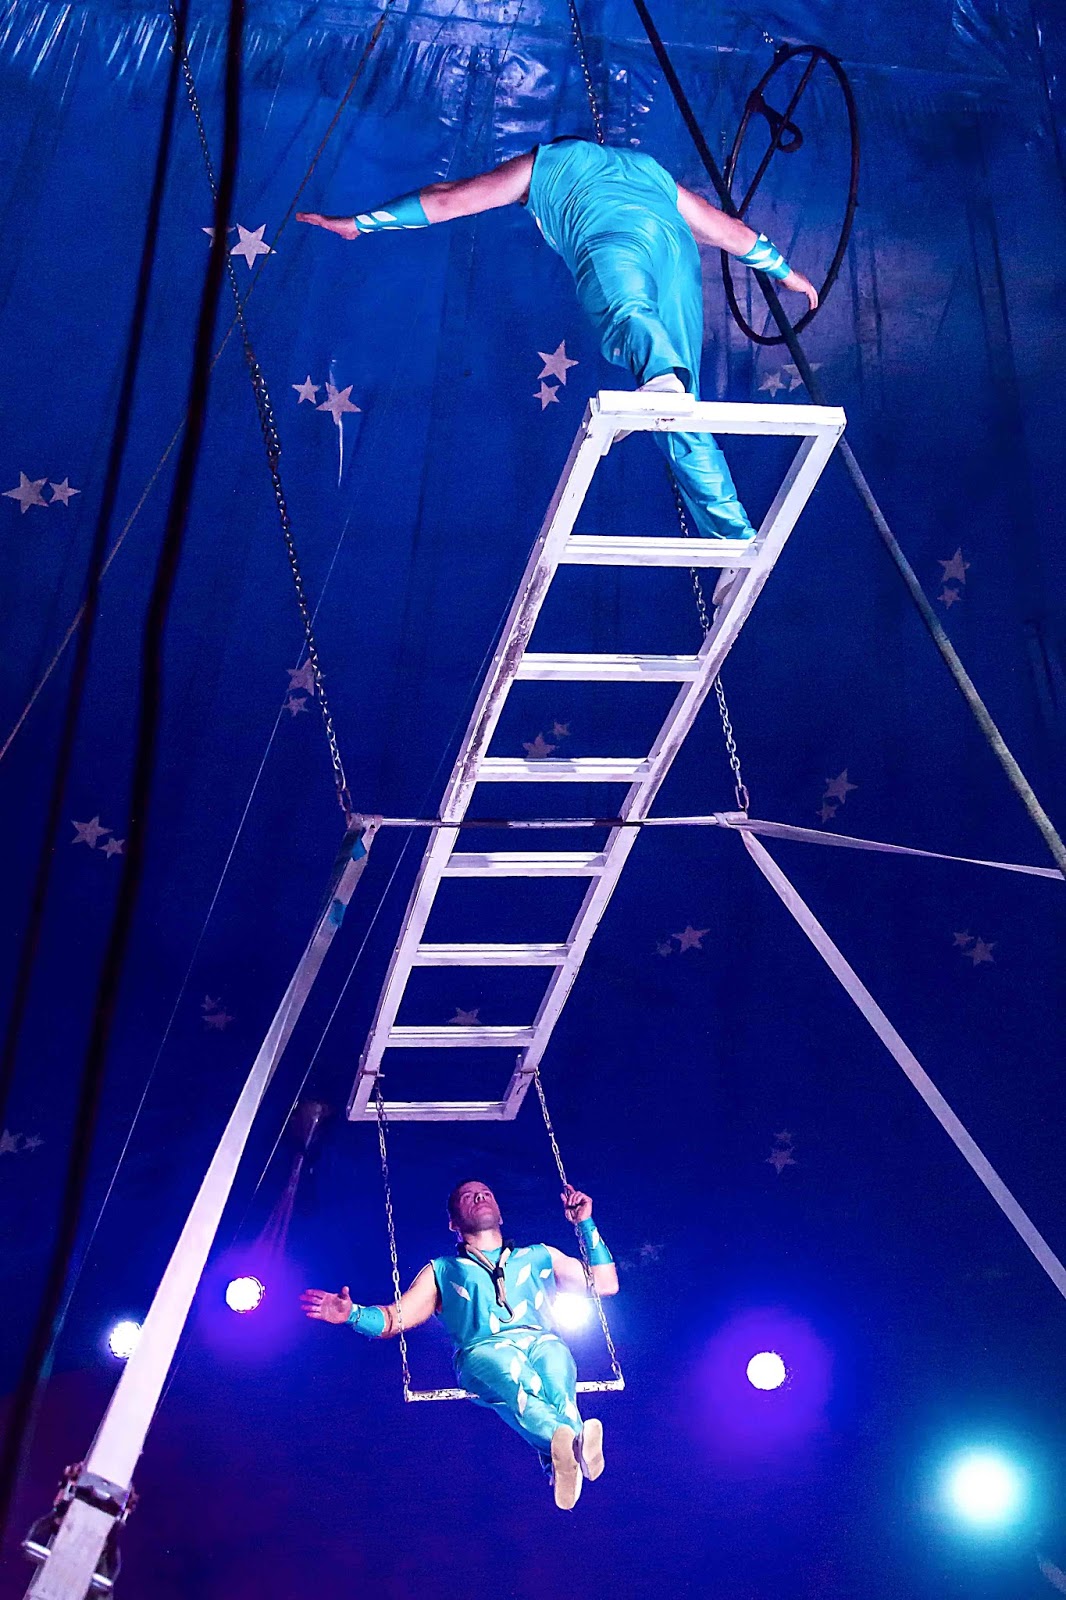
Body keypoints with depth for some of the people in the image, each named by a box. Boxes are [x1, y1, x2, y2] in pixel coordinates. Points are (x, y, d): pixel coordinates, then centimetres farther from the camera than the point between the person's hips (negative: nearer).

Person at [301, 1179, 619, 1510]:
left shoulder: (538, 1257, 34)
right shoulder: (442, 1270, 30)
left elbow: (606, 1283, 30)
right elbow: (396, 1318, 18)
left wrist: (584, 1223, 25)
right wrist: (353, 1314, -1)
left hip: (541, 1342, 1)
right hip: (484, 1348, -1)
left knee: (553, 1358, -37)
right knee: (509, 1372, -38)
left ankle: (564, 1457, -62)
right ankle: (573, 1443, -63)